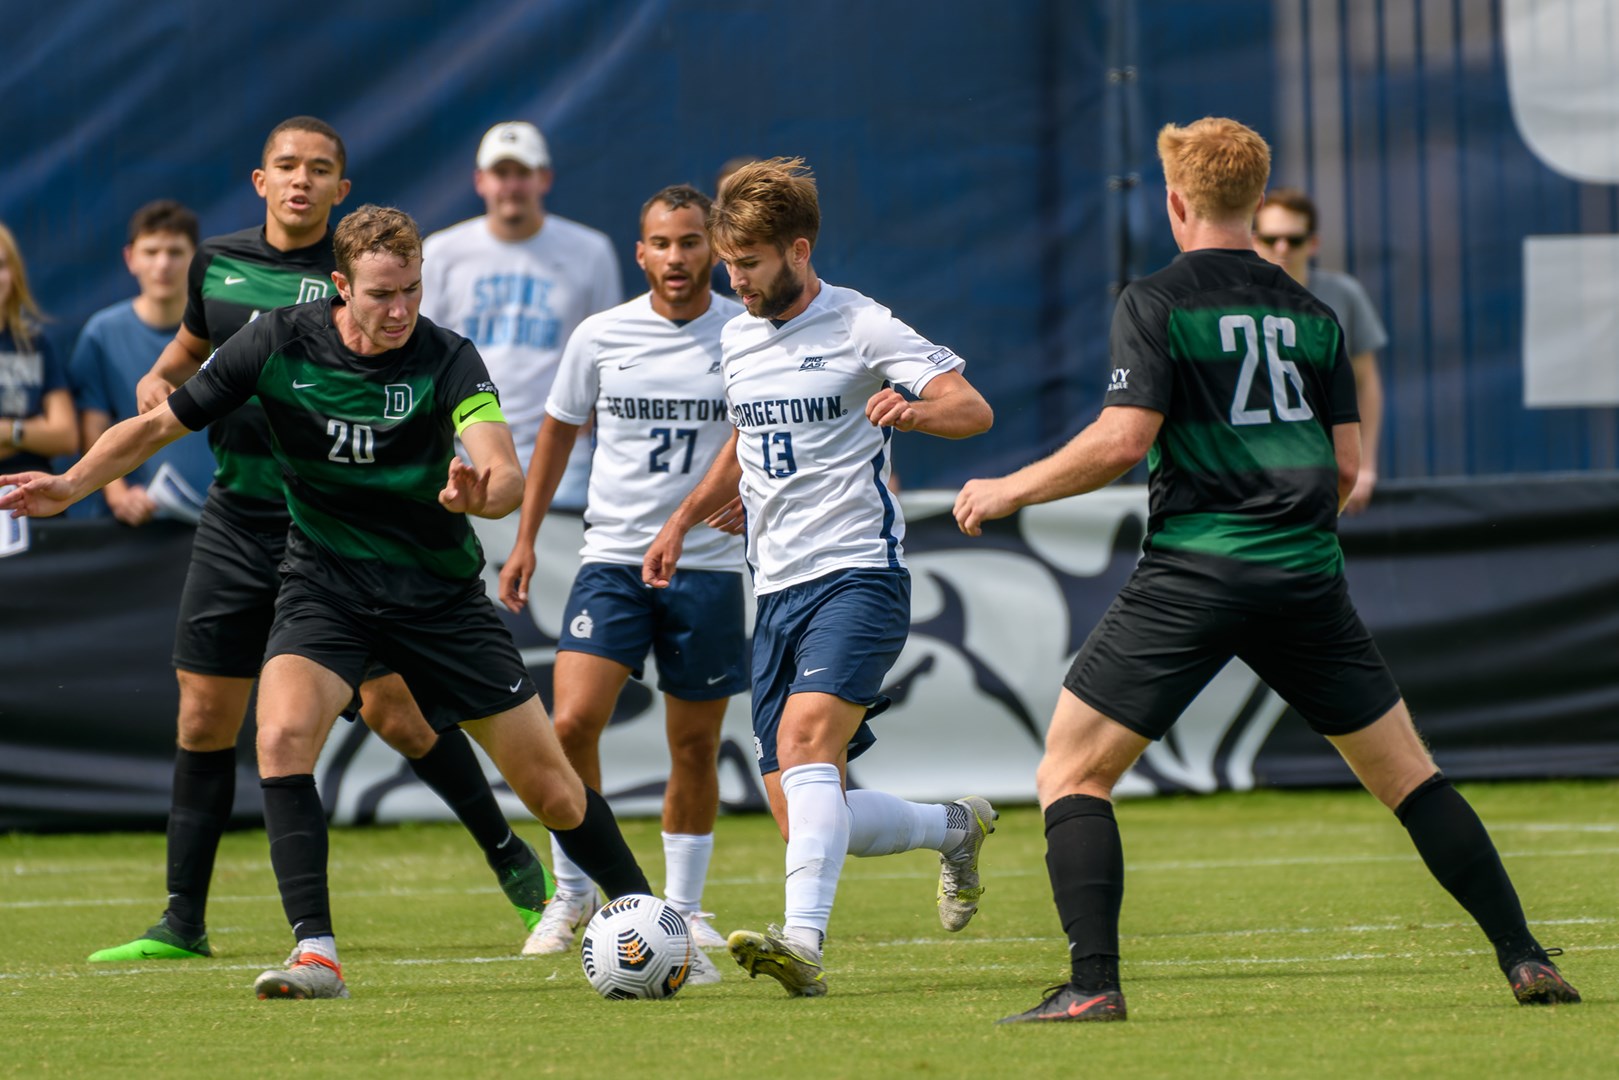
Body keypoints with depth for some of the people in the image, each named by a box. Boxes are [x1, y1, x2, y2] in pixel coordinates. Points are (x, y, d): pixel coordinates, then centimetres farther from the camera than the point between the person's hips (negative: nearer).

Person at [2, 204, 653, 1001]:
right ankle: (316, 955, -25)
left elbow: (506, 473, -29)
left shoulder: (445, 359, -15)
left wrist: (481, 491, -53)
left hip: (441, 594, -1)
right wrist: (72, 484, -15)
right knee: (284, 734, -28)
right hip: (325, 585, 1)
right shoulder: (279, 344, -11)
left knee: (552, 789, 1)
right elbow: (161, 424, -1)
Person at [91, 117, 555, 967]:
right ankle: (183, 923, 10)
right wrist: (158, 384, 5)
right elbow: (191, 349, 26)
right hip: (238, 519, 4)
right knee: (204, 716, 2)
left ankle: (510, 857, 15)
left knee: (394, 711, -6)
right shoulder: (217, 263, 8)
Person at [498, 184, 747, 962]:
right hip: (612, 556, 0)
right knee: (574, 723, -15)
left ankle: (684, 906, 21)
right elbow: (558, 430, 14)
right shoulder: (602, 336, 1)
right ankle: (572, 892, 2)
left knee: (695, 747, 5)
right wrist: (525, 538, 13)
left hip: (707, 567, 0)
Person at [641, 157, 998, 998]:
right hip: (777, 587, 7)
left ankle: (802, 940, -43)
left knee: (807, 732, -32)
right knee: (807, 822, 3)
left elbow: (974, 409, -13)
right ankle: (955, 828, 30)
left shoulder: (862, 327, -6)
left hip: (858, 574, -7)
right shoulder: (736, 338, 14)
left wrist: (915, 408, -33)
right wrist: (683, 519, 24)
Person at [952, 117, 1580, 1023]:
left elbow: (1124, 440, -12)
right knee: (1406, 771, 14)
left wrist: (1010, 491, 0)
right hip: (1307, 573, 5)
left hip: (1195, 570, -5)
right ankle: (1525, 957, 9)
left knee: (1071, 772, 3)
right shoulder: (1310, 312, 13)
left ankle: (1093, 982, -12)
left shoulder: (1156, 302, -2)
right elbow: (1348, 466, 12)